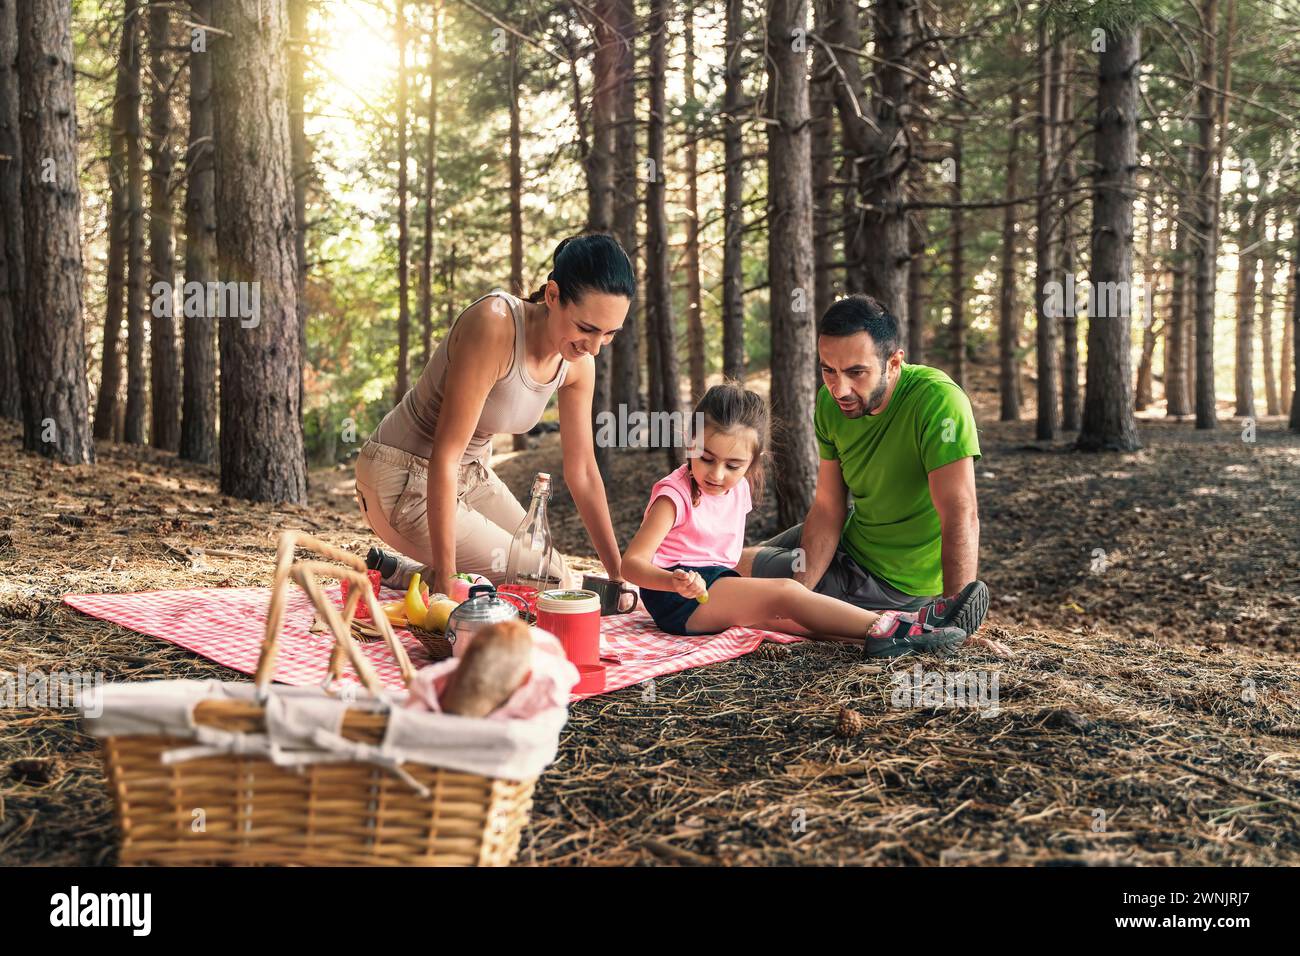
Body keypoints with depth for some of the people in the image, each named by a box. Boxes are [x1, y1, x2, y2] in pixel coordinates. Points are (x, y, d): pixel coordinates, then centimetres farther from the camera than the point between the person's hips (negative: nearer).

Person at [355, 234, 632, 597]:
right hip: (404, 481, -8)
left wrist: (618, 574, 3)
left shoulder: (578, 363, -7)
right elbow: (445, 456, -29)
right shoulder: (494, 324, -31)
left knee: (554, 576, 12)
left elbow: (582, 471, 2)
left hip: (471, 473, 8)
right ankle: (397, 573, 6)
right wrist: (445, 576, -27)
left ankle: (406, 573, 18)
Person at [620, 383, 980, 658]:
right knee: (786, 593, -21)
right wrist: (677, 582, -41)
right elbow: (632, 563, -23)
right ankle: (885, 630, -27)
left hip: (719, 583, 8)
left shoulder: (739, 489, 8)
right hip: (677, 600, -8)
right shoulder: (675, 494, -15)